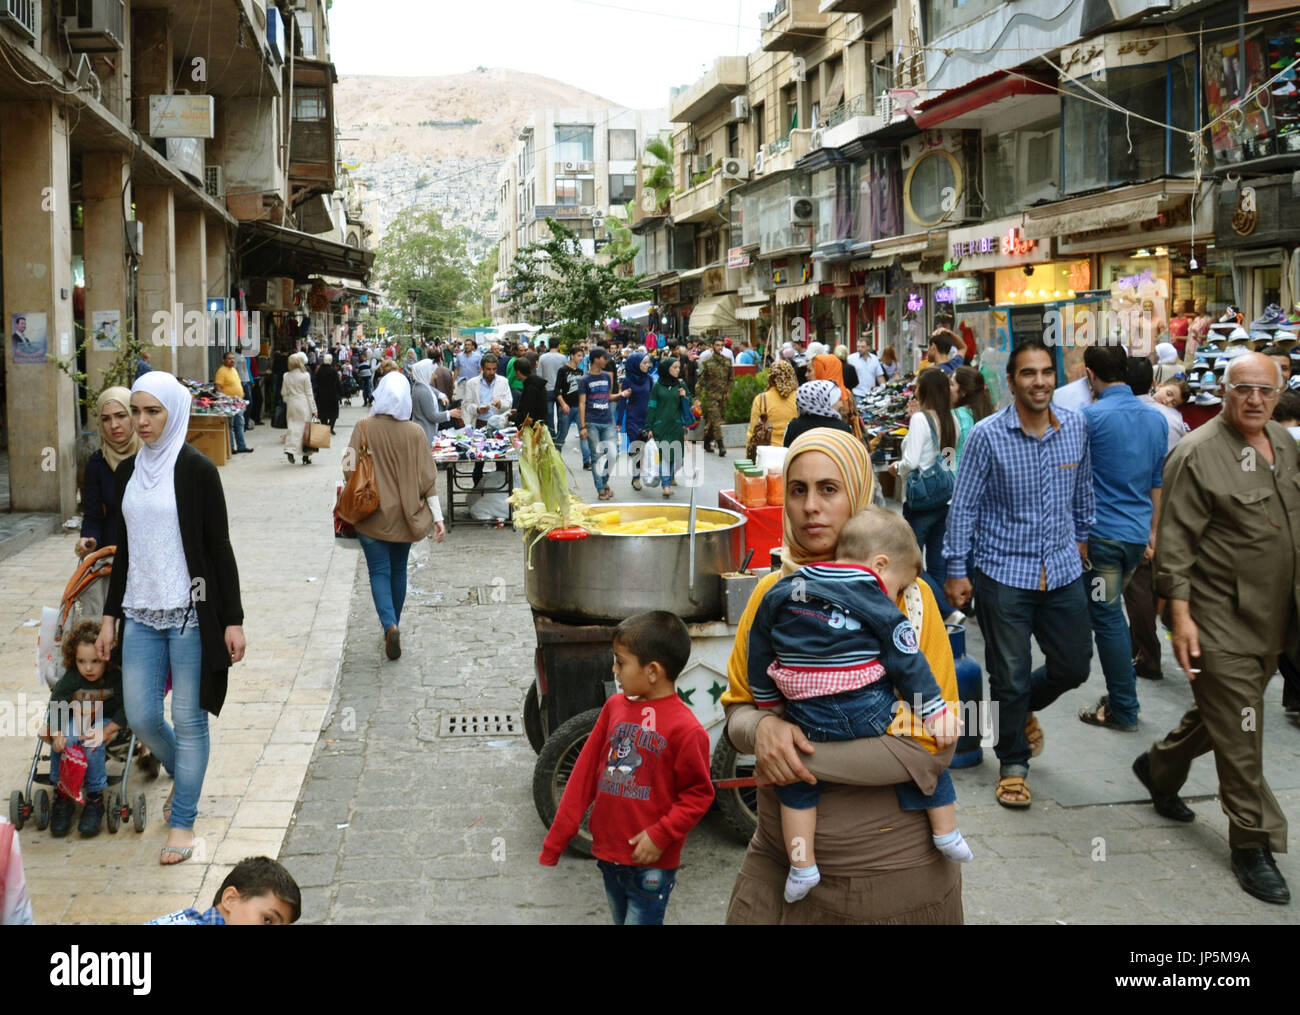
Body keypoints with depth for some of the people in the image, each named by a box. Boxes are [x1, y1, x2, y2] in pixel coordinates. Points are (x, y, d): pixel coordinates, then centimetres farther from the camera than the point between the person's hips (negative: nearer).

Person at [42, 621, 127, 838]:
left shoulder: (116, 678, -17)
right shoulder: (72, 678, -15)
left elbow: (125, 710, -17)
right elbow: (56, 704, -22)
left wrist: (105, 731, -30)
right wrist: (57, 732, -38)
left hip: (105, 721, -2)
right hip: (73, 721, 2)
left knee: (93, 745, -34)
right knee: (63, 742, -31)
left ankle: (95, 800, -22)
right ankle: (62, 797, -18)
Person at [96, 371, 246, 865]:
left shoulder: (196, 468, -8)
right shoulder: (128, 471, 9)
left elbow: (220, 546, -8)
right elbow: (124, 549, 15)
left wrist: (233, 619, -9)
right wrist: (110, 615, 13)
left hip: (190, 612, -5)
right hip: (141, 613, 5)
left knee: (188, 718, 2)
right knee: (141, 717, 7)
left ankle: (183, 821, 15)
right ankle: (184, 776, 36)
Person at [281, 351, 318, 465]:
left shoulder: (286, 376, 1)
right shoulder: (305, 375, -9)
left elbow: (283, 393, 6)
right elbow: (309, 393, -6)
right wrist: (313, 409, -2)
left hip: (291, 404, 3)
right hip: (303, 404, -3)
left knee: (293, 427, 7)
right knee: (305, 428, 5)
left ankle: (290, 449, -14)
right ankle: (305, 456, 10)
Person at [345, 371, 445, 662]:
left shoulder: (364, 428, -11)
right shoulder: (415, 433, -8)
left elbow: (349, 470, -9)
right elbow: (428, 478, -6)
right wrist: (437, 517, -2)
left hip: (373, 514, -2)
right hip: (405, 516, 2)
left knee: (379, 572, 3)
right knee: (398, 570, 18)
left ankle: (390, 625, -17)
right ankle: (393, 623, 32)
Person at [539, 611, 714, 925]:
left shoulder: (685, 728, -17)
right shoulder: (615, 707, 2)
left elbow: (699, 793, -10)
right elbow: (585, 773, 5)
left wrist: (660, 835, -18)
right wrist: (555, 841, 6)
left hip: (650, 864, -6)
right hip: (608, 853, 6)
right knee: (620, 919, 20)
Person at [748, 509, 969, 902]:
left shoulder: (781, 593, 9)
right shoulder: (878, 605, -4)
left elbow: (760, 651, 14)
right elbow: (907, 662, -6)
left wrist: (768, 700, 23)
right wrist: (935, 711, -2)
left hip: (809, 722, 2)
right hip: (872, 713, -2)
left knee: (797, 781, 20)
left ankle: (802, 867, 13)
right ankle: (946, 832, 25)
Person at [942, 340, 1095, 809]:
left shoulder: (1075, 426, 0)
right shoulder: (987, 435, -12)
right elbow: (964, 505, -6)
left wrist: (1082, 537, 25)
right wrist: (957, 571, -5)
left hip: (1063, 571, 4)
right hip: (1004, 573, -4)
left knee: (1074, 667, 13)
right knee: (1010, 677, 4)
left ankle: (1024, 709, 44)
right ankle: (1012, 763, 24)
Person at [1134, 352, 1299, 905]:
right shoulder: (1198, 453, -15)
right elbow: (1175, 541, -15)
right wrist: (1180, 615, -19)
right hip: (1221, 620, -7)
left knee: (1220, 714, 20)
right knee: (1240, 735, -2)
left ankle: (1159, 766, 45)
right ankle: (1253, 845, 11)